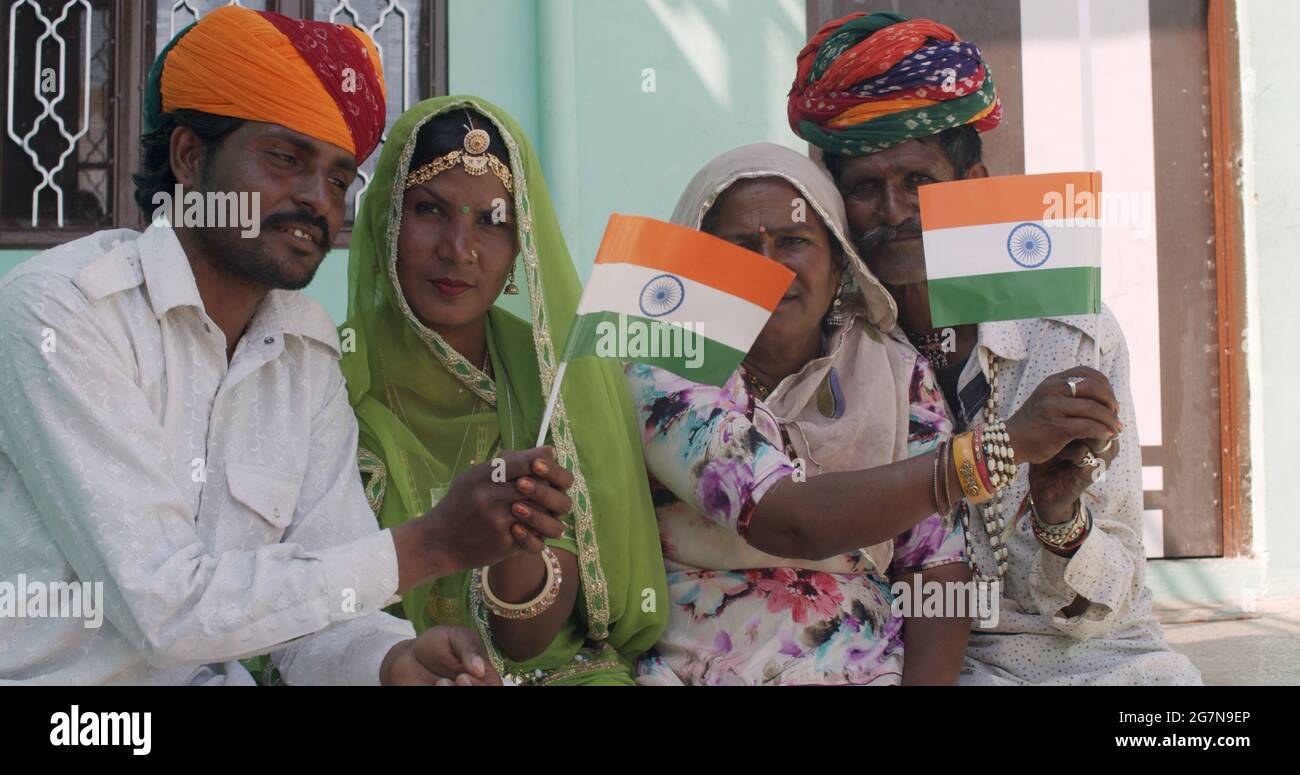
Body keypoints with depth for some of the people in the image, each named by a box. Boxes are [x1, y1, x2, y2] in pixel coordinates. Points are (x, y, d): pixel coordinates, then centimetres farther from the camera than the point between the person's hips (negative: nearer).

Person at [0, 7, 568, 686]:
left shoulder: (311, 353, 2)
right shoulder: (64, 311, -15)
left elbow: (318, 615, -1)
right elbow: (166, 609, -21)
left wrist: (395, 660, -22)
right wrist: (429, 545, -21)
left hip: (203, 671, 4)